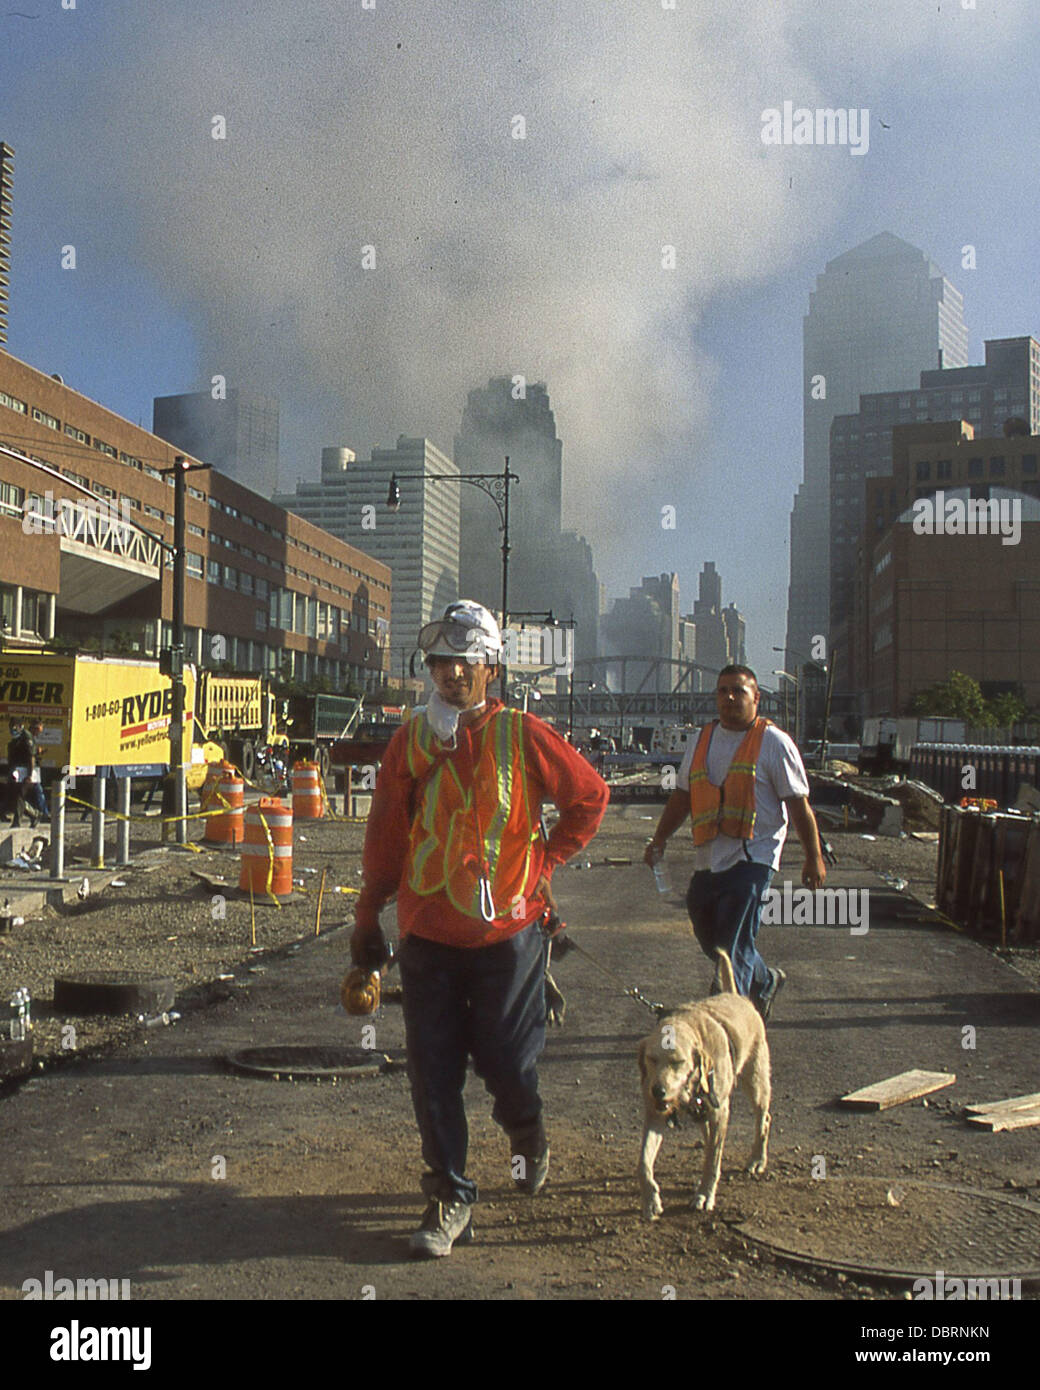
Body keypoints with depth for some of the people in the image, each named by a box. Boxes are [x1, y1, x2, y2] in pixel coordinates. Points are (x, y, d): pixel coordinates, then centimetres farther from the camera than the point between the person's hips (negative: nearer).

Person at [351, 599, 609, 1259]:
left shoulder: (521, 735, -5)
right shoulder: (410, 740, 2)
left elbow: (591, 795, 5)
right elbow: (385, 833, 8)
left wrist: (545, 861, 0)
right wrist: (368, 916, 9)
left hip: (507, 930, -2)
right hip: (428, 934, 2)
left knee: (509, 1065, 7)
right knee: (433, 1073, 5)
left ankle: (529, 1141, 40)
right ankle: (450, 1198, 21)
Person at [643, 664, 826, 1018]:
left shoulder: (773, 742, -1)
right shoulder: (701, 741, 15)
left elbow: (799, 804, 0)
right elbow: (682, 796, 21)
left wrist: (814, 857, -2)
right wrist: (659, 839, 12)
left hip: (751, 858, -6)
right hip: (707, 860, 6)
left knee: (733, 948, -10)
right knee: (710, 938, 14)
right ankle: (765, 982, 40)